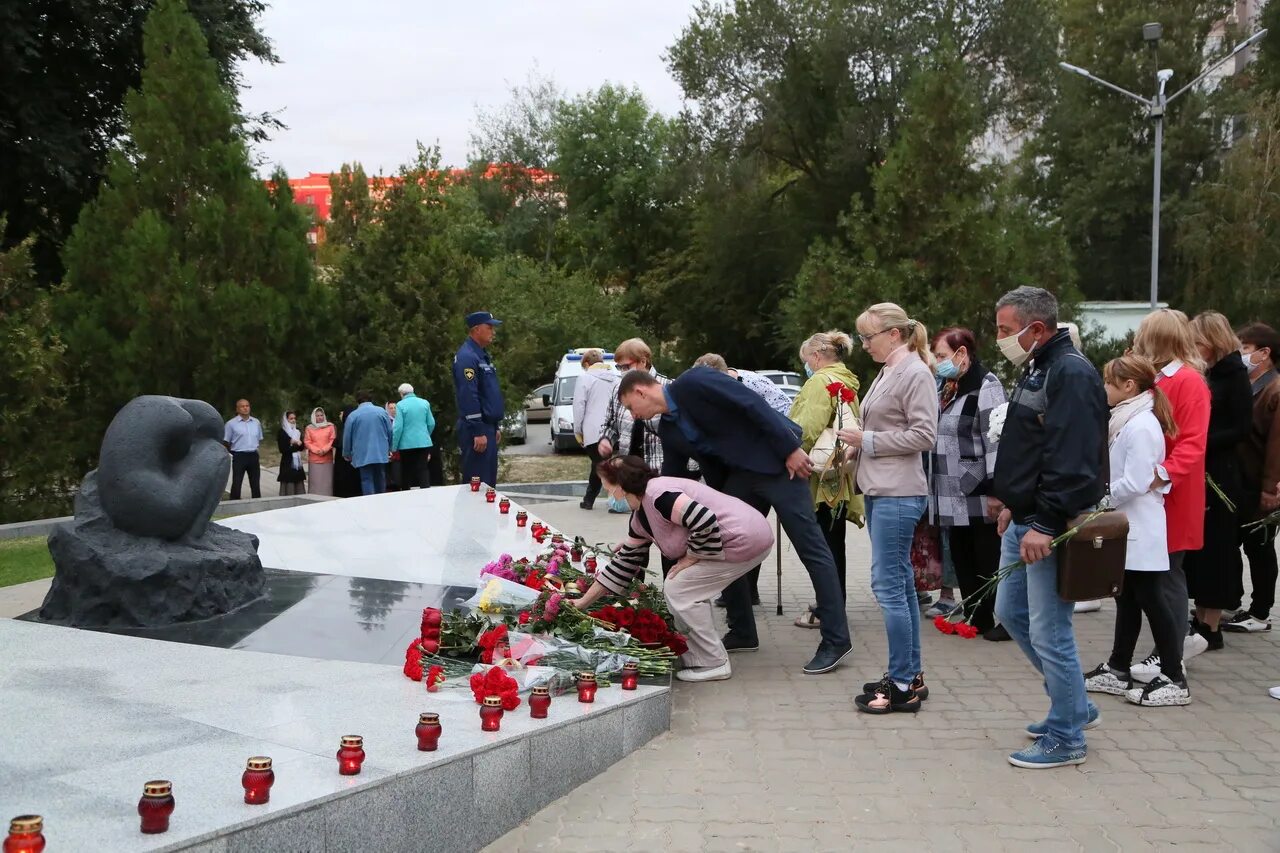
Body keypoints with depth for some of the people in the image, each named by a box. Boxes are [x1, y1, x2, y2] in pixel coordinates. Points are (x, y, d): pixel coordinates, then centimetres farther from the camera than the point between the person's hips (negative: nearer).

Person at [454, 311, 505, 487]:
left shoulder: (482, 355, 17)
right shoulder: (467, 357, -15)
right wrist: (478, 432, -24)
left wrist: (496, 426, 21)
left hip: (488, 427, 10)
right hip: (477, 430, -10)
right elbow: (469, 398, -22)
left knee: (489, 482, 13)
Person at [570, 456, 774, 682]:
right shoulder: (640, 519, 13)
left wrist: (691, 557, -11)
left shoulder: (657, 494, -18)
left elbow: (706, 521, -28)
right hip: (746, 540, 10)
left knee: (678, 589, -6)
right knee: (690, 589, 14)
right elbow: (625, 563, 20)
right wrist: (583, 602, 23)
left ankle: (713, 664, 1)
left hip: (745, 540, -10)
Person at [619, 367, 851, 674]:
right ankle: (742, 632, 19)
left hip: (776, 462, -9)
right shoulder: (668, 430, 10)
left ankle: (836, 640, -3)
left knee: (811, 548, -6)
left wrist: (790, 448, -21)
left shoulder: (693, 382, -15)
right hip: (739, 475, 9)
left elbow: (754, 404, -19)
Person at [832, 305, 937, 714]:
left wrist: (868, 440, -14)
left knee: (888, 584, -8)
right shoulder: (887, 372, 15)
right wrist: (856, 446, 8)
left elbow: (924, 435, -17)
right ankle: (911, 675, 21)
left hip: (898, 494, -10)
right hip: (880, 490, 10)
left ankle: (902, 684, -2)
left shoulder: (915, 373, -11)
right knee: (900, 583, 13)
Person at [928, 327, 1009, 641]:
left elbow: (997, 442, -19)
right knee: (962, 560, 13)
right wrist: (934, 489, 20)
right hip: (953, 498, 9)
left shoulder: (986, 388, -13)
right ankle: (976, 618, 23)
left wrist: (995, 492, -21)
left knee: (991, 561, 0)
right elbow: (933, 436, 23)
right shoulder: (947, 389, 15)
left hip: (979, 497, -9)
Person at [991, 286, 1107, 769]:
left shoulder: (1071, 375, -18)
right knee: (1010, 612, 18)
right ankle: (1074, 705, 32)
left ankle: (1065, 737, 11)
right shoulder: (1036, 370, 14)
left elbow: (1072, 461, -26)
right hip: (1026, 521, 11)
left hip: (1052, 528, -11)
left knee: (1049, 632, -3)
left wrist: (1046, 524, -28)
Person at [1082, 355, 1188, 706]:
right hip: (1125, 527, 10)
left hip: (1140, 529, -10)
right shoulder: (1124, 420, 12)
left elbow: (1134, 483, -23)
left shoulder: (1142, 426, -18)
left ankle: (1173, 679, 5)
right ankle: (1117, 670, 23)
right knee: (1127, 599, 15)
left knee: (1152, 600, -3)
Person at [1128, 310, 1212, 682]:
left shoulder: (1189, 382, -12)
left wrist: (1166, 474, -29)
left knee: (1167, 574, 0)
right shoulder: (1154, 380, 11)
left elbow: (1192, 444, -19)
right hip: (1150, 497, 8)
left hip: (1173, 498, -8)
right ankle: (1182, 635, 29)